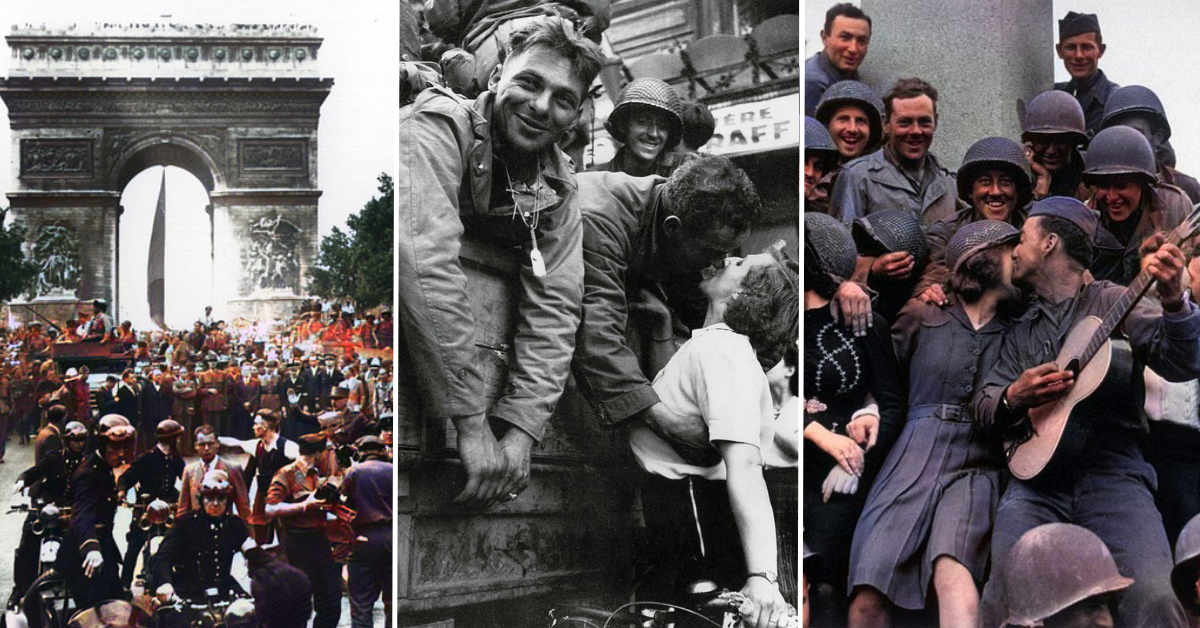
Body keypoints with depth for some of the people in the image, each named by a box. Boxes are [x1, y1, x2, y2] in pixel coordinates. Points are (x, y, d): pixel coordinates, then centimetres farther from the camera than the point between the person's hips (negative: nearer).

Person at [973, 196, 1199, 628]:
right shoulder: (1019, 329, 22)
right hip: (1036, 475, 3)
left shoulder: (1112, 303, 9)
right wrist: (1013, 398, -8)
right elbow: (982, 404, 15)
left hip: (1112, 469, -3)